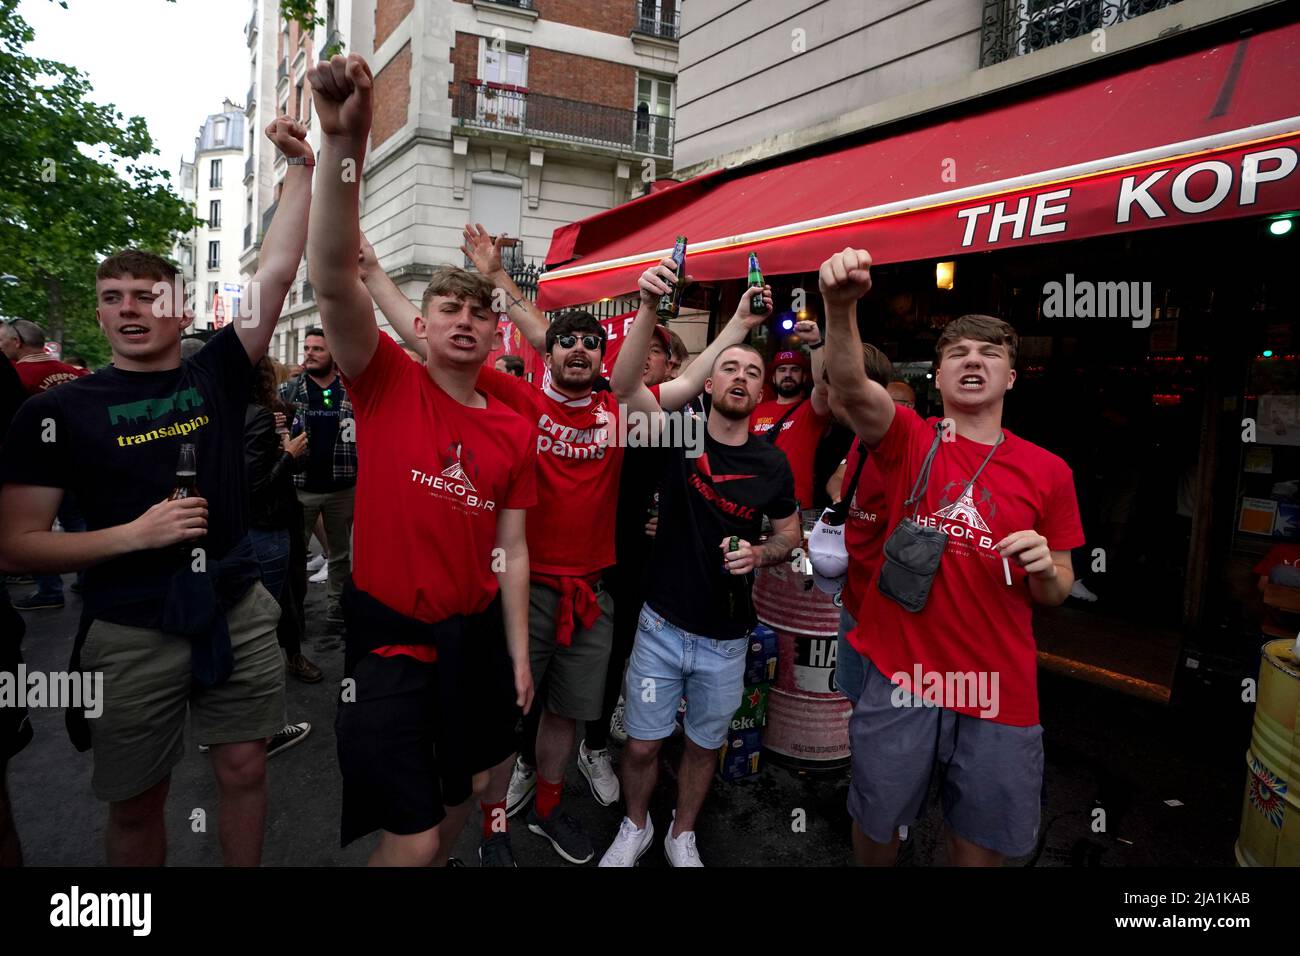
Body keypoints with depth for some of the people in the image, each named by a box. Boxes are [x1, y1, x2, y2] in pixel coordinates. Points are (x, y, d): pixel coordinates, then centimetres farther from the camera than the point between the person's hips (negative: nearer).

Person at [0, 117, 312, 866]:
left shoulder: (216, 376, 0)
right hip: (132, 634, -1)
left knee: (244, 769, 12)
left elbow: (277, 273, -7)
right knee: (136, 803, 13)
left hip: (238, 613, 2)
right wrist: (137, 532, -18)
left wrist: (302, 167, -11)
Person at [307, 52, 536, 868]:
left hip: (476, 632, 5)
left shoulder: (515, 431, 2)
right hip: (387, 634, -4)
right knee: (411, 838, 0)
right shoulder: (387, 385, -8)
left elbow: (512, 550, 5)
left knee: (468, 788, 24)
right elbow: (336, 280, -25)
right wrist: (346, 142, -37)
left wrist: (519, 654, 4)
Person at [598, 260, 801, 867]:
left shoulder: (772, 464, -5)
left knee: (704, 744, 18)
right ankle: (635, 828, 39)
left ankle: (682, 836, 43)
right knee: (642, 744, 9)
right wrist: (650, 306, -38)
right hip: (662, 625, -1)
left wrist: (759, 553, -15)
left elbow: (789, 535, 8)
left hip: (726, 638, 2)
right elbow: (623, 384, -24)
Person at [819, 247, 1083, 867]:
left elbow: (1056, 592, 10)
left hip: (1001, 692, 2)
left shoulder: (1048, 472, 2)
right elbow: (851, 389, -25)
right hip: (899, 675, -1)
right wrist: (841, 309, -43)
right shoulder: (909, 439, -3)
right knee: (877, 826, 16)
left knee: (979, 844, 16)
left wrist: (1045, 567, -14)